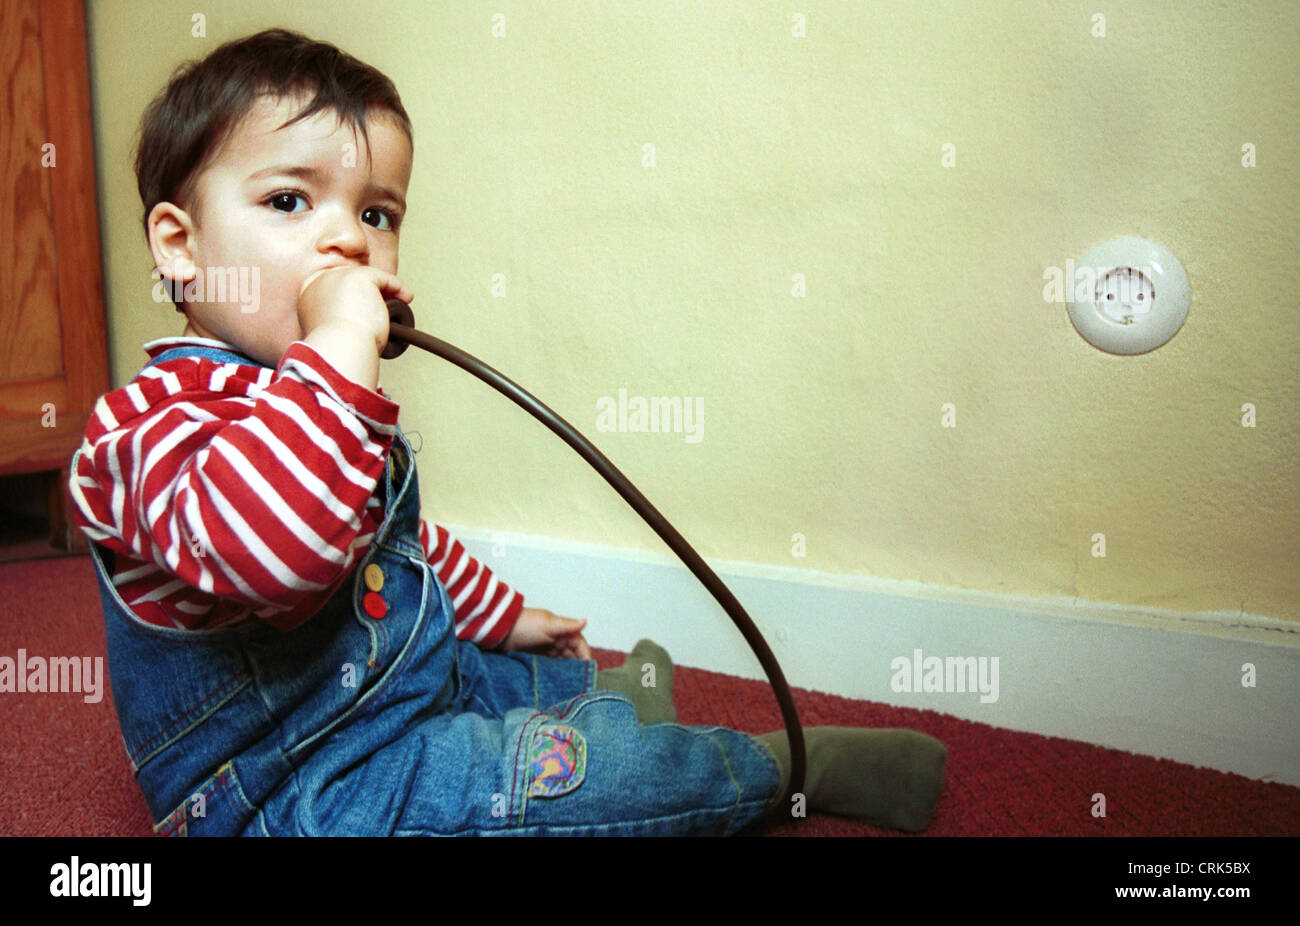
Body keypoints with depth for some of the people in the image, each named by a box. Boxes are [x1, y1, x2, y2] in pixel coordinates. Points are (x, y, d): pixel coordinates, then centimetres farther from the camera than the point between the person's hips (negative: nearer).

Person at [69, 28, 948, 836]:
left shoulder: (317, 398, 10)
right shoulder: (157, 421, -23)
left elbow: (405, 538, 26)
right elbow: (260, 550, -46)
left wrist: (500, 617, 31)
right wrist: (338, 347, -43)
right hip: (308, 788, -10)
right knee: (570, 764, -20)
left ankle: (610, 694, 50)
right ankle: (790, 762, -1)